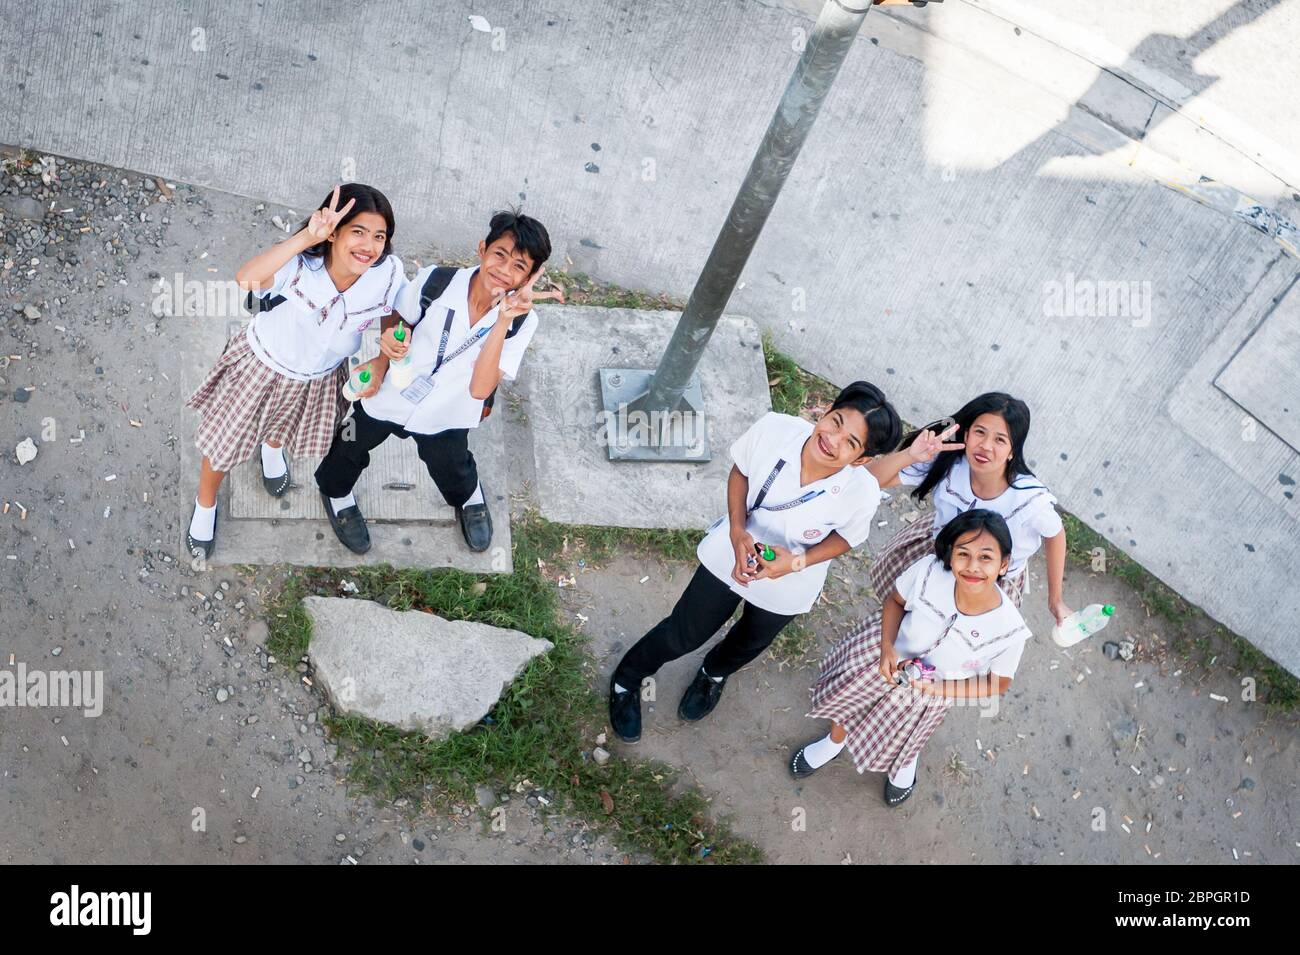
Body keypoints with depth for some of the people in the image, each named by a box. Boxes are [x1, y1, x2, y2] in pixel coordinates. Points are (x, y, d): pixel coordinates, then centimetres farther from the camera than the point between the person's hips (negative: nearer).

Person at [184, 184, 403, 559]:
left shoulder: (389, 273, -29)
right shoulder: (299, 265, -38)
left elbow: (392, 320, -9)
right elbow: (246, 278, -58)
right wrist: (306, 236, -63)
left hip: (320, 378, 3)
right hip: (263, 364, -3)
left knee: (283, 426, 37)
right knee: (225, 443, 20)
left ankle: (272, 449, 76)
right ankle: (205, 506, 53)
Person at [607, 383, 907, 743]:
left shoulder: (862, 493, -36)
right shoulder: (774, 429, -35)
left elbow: (846, 537, -12)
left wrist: (797, 561, -28)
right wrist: (736, 528, -26)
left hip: (787, 588, 1)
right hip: (732, 553, -1)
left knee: (750, 643, 31)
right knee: (682, 636, 18)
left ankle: (714, 674, 68)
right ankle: (626, 680, 51)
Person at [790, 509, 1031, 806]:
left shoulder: (1011, 631, -36)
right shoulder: (929, 569, -36)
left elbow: (998, 684, -15)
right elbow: (895, 600, -12)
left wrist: (938, 688, -25)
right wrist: (887, 647, -25)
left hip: (934, 688, -1)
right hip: (890, 651, 1)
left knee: (901, 740, 25)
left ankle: (907, 760, 65)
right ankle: (836, 739, 62)